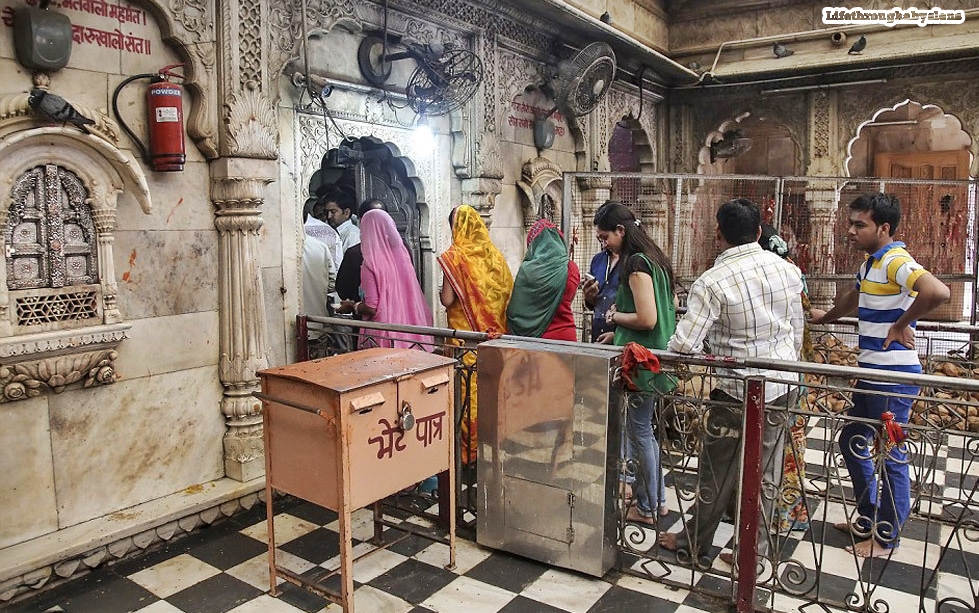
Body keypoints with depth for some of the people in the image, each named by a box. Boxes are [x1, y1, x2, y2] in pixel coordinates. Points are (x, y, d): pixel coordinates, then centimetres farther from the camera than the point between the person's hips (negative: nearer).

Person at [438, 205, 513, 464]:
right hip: (494, 335, 5)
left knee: (468, 391, 3)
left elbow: (448, 300, -11)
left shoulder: (455, 256, -9)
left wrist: (441, 294, 9)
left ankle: (469, 450, 11)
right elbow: (507, 294, 8)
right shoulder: (495, 255, 4)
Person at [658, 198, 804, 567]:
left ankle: (695, 542, 29)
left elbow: (684, 344, -23)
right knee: (765, 473, 15)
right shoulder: (787, 270, 1)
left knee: (718, 472, 10)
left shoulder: (712, 282, -19)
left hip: (737, 391, -5)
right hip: (782, 387, 6)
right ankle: (754, 549, 27)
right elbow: (797, 332, 9)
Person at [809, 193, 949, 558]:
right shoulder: (871, 263, 12)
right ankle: (868, 519, 33)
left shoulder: (895, 262, -17)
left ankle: (885, 539, 17)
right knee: (852, 442, 18)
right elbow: (853, 297, 33)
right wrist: (825, 317, 47)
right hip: (872, 373, 10)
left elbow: (938, 292, -36)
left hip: (893, 376, -10)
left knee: (891, 456, 3)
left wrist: (901, 325, -22)